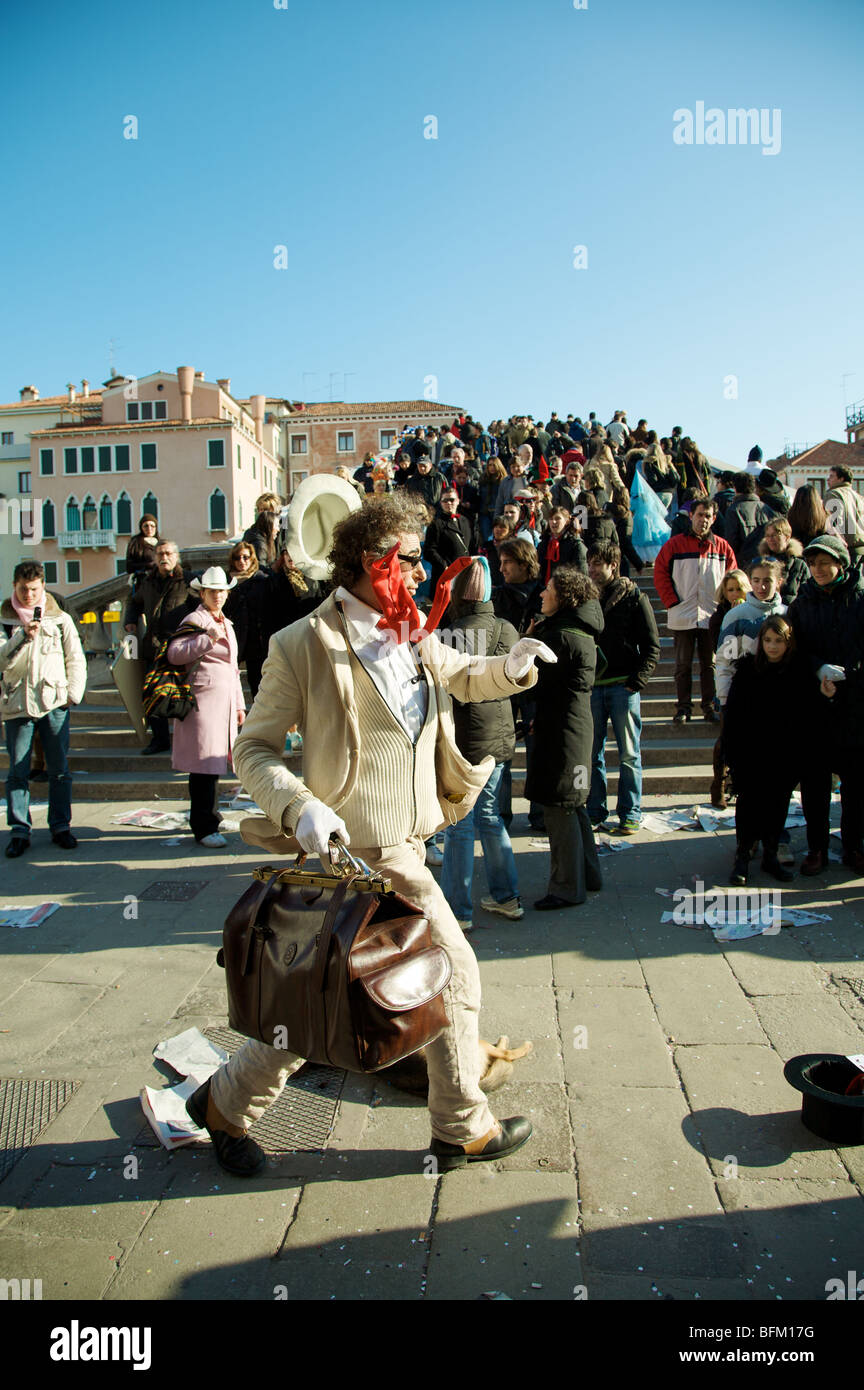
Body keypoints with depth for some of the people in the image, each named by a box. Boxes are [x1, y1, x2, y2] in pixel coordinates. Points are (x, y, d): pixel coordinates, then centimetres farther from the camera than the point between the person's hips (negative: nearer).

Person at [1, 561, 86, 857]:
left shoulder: (60, 619, 7)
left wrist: (73, 693, 1)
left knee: (59, 769, 4)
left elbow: (76, 659, 10)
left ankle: (60, 826, 14)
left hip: (54, 702, 0)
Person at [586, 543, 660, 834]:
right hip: (591, 687, 4)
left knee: (629, 754, 3)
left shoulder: (634, 598, -1)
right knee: (592, 753, 7)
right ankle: (595, 811, 17)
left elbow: (652, 646, -1)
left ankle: (630, 813, 11)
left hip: (623, 687, -3)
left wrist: (638, 680, -12)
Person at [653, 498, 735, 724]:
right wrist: (672, 602, -6)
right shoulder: (675, 544, 1)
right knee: (683, 665, 4)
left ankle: (710, 706, 15)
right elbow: (660, 573, 1)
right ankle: (684, 707, 11)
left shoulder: (722, 547, 7)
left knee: (710, 664, 7)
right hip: (682, 617, -1)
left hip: (712, 617, 1)